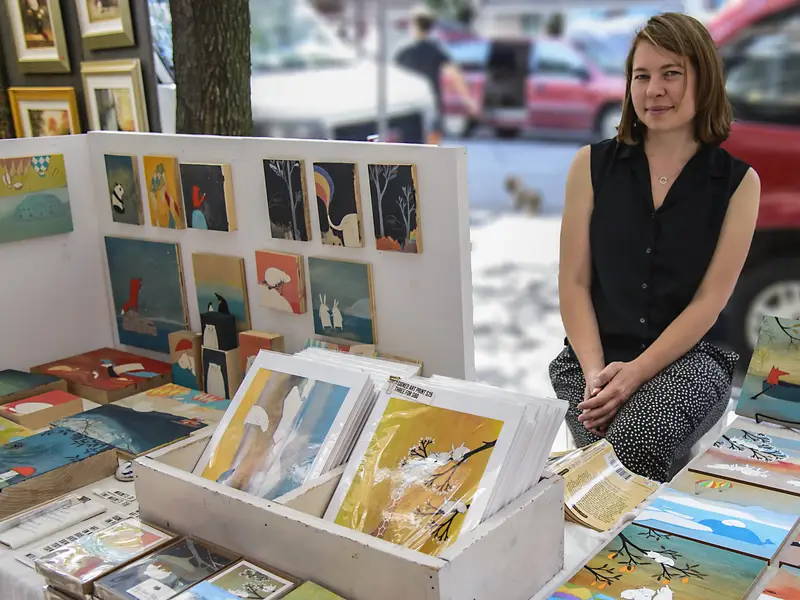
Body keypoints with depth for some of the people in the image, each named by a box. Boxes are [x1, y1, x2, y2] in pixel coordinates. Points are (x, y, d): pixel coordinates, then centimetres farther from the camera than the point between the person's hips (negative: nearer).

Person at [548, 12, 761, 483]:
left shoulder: (738, 182, 3)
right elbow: (574, 282, 2)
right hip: (597, 354, 1)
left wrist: (634, 373, -16)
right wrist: (595, 371, -12)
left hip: (690, 358, 0)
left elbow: (710, 299, -4)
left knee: (635, 443, -31)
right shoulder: (593, 165, 5)